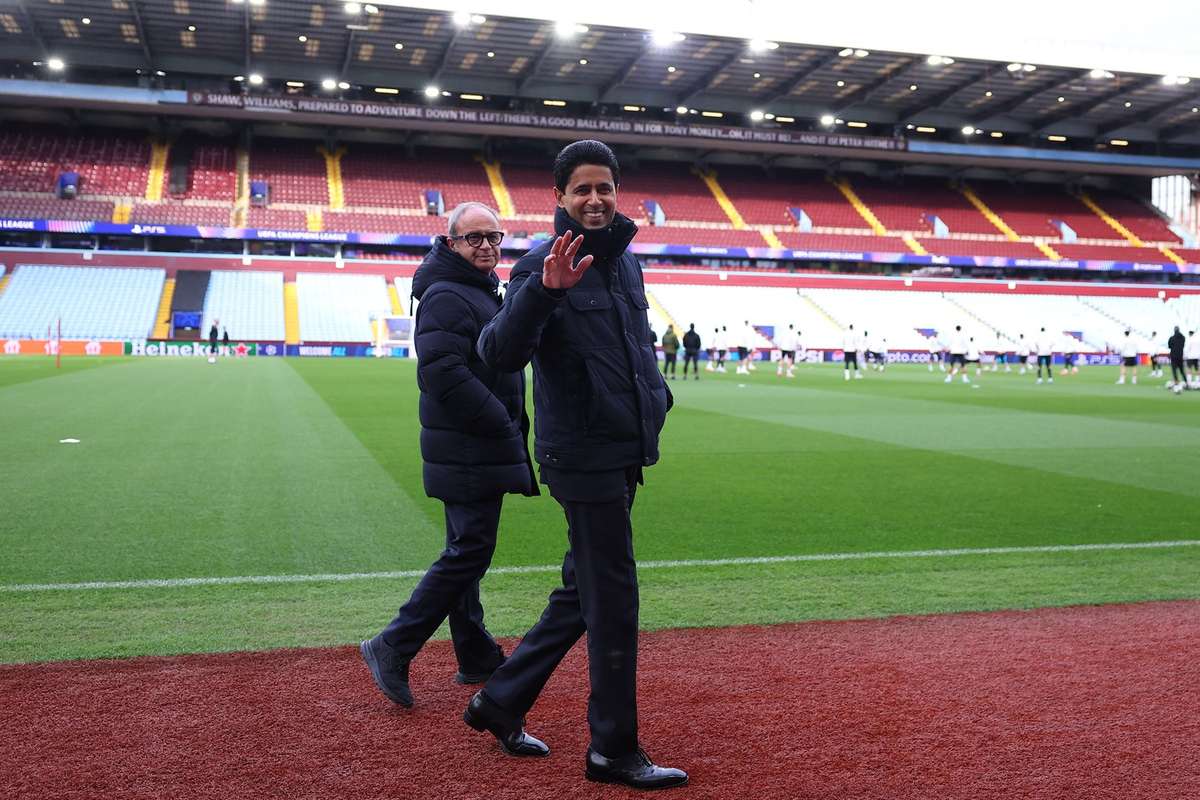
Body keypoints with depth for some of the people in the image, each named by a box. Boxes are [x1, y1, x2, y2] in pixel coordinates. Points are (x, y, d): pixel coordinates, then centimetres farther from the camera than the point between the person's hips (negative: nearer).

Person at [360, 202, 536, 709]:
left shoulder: (483, 292, 19)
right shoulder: (447, 297, -14)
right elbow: (442, 373, -25)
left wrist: (510, 427, 13)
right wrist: (504, 425, -20)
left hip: (476, 451, 11)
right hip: (468, 453, -11)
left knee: (467, 551, 15)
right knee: (468, 553, -8)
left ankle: (477, 659, 25)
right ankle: (393, 649, -1)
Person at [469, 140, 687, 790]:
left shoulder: (625, 258, 13)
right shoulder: (543, 265, -13)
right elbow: (499, 354, -27)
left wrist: (655, 393, 12)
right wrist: (544, 289, -40)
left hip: (623, 454, 9)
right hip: (583, 459, -9)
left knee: (582, 595, 17)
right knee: (613, 603, -1)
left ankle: (500, 700, 31)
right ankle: (614, 752, 14)